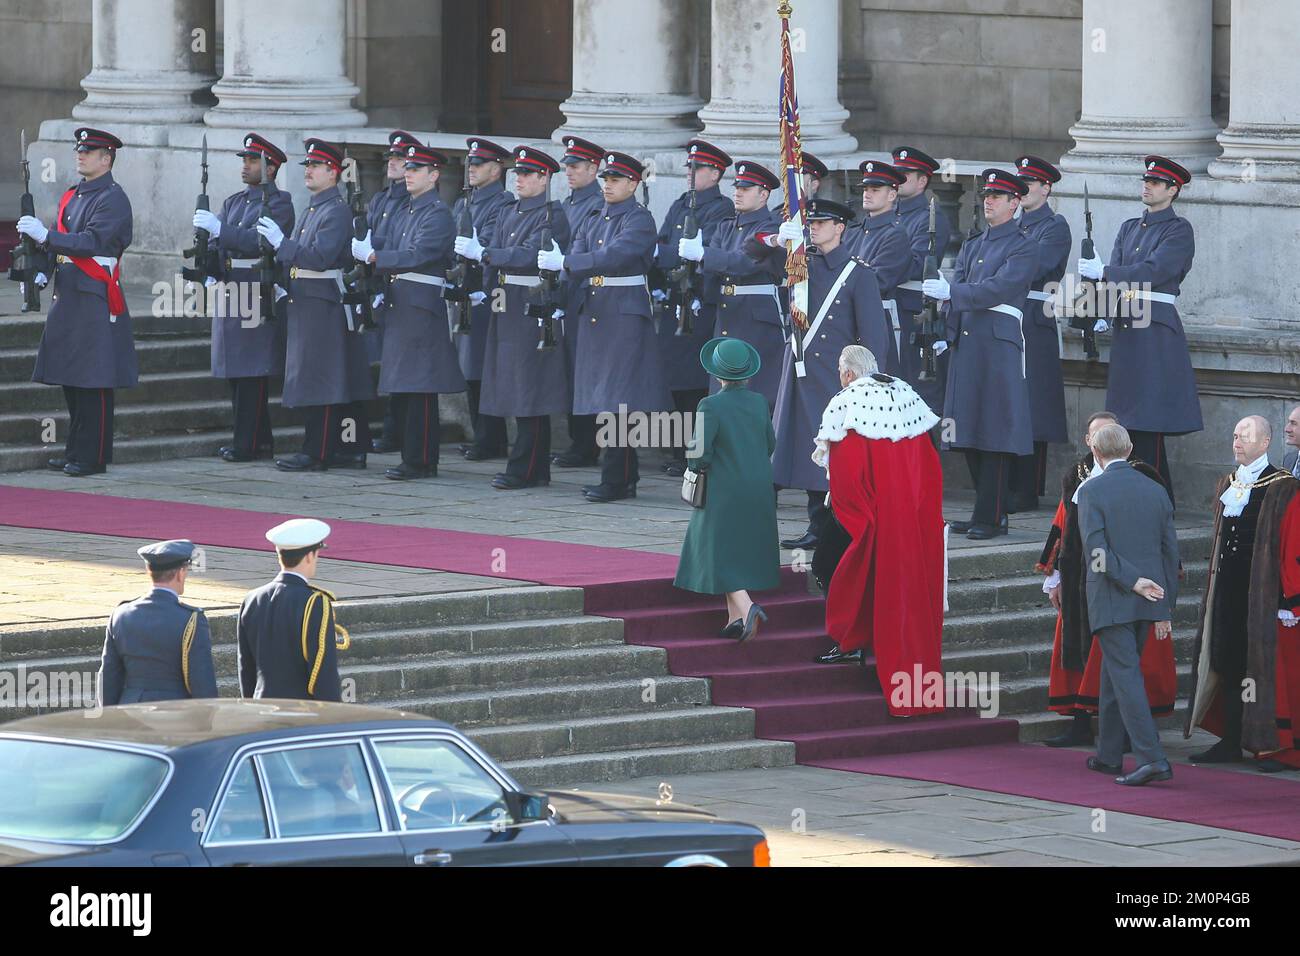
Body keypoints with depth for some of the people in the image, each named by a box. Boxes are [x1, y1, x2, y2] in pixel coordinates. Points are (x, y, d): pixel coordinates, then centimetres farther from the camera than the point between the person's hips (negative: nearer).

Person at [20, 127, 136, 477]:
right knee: (70, 381, 11)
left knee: (93, 382, -6)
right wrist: (42, 270, 5)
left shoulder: (113, 199, -10)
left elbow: (92, 242, -22)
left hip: (95, 301, -9)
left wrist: (45, 235, -25)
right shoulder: (71, 196, 17)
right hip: (67, 297, 9)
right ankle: (75, 452, 17)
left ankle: (92, 457, -3)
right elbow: (58, 241, 22)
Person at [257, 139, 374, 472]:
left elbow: (320, 257, -22)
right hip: (303, 304, 10)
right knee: (342, 382, 11)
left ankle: (316, 453, -8)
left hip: (324, 306, -10)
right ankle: (351, 448, 14)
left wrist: (281, 242, -22)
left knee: (320, 381, -8)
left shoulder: (337, 212, -12)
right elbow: (297, 257, 25)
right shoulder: (310, 210, 19)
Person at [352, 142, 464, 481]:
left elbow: (417, 256, -19)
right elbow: (388, 249, 17)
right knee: (401, 388, 10)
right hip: (397, 305, 9)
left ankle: (420, 462, -6)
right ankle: (411, 457, 15)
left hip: (422, 306, -9)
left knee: (419, 387, -8)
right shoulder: (403, 211, 18)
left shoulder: (438, 214, -9)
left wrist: (374, 256, -18)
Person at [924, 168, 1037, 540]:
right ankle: (992, 511, 14)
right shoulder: (972, 247, 20)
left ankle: (990, 517, -8)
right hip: (965, 342, 8)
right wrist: (946, 332, -4)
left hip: (999, 343, -8)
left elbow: (999, 287, -16)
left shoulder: (1023, 248, -2)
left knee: (994, 432, -8)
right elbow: (954, 292, 12)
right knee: (971, 434, 7)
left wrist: (951, 292, -23)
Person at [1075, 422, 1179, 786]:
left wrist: (1131, 580, -13)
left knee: (1125, 675, -8)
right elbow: (1170, 551, 9)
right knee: (1114, 672, 19)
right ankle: (1109, 755, 27)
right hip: (1147, 604, 6)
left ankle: (1152, 758, -18)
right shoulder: (1156, 491, 7)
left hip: (1111, 601, -6)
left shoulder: (1091, 491, -8)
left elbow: (1096, 549, -17)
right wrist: (1166, 607, 13)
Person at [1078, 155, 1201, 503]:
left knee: (1149, 419, -11)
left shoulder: (1179, 230, -3)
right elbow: (1114, 275, 9)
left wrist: (1103, 272, -18)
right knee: (1130, 418, 7)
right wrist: (1103, 316, -7)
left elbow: (1154, 271, -16)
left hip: (1157, 328, -7)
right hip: (1126, 327, 7)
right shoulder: (1129, 229, 18)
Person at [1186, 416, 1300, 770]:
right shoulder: (1227, 487, 15)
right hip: (1228, 591, 7)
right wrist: (1214, 587, 16)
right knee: (1229, 664, 7)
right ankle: (1231, 742, 13)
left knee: (1268, 669, -4)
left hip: (1263, 591, -7)